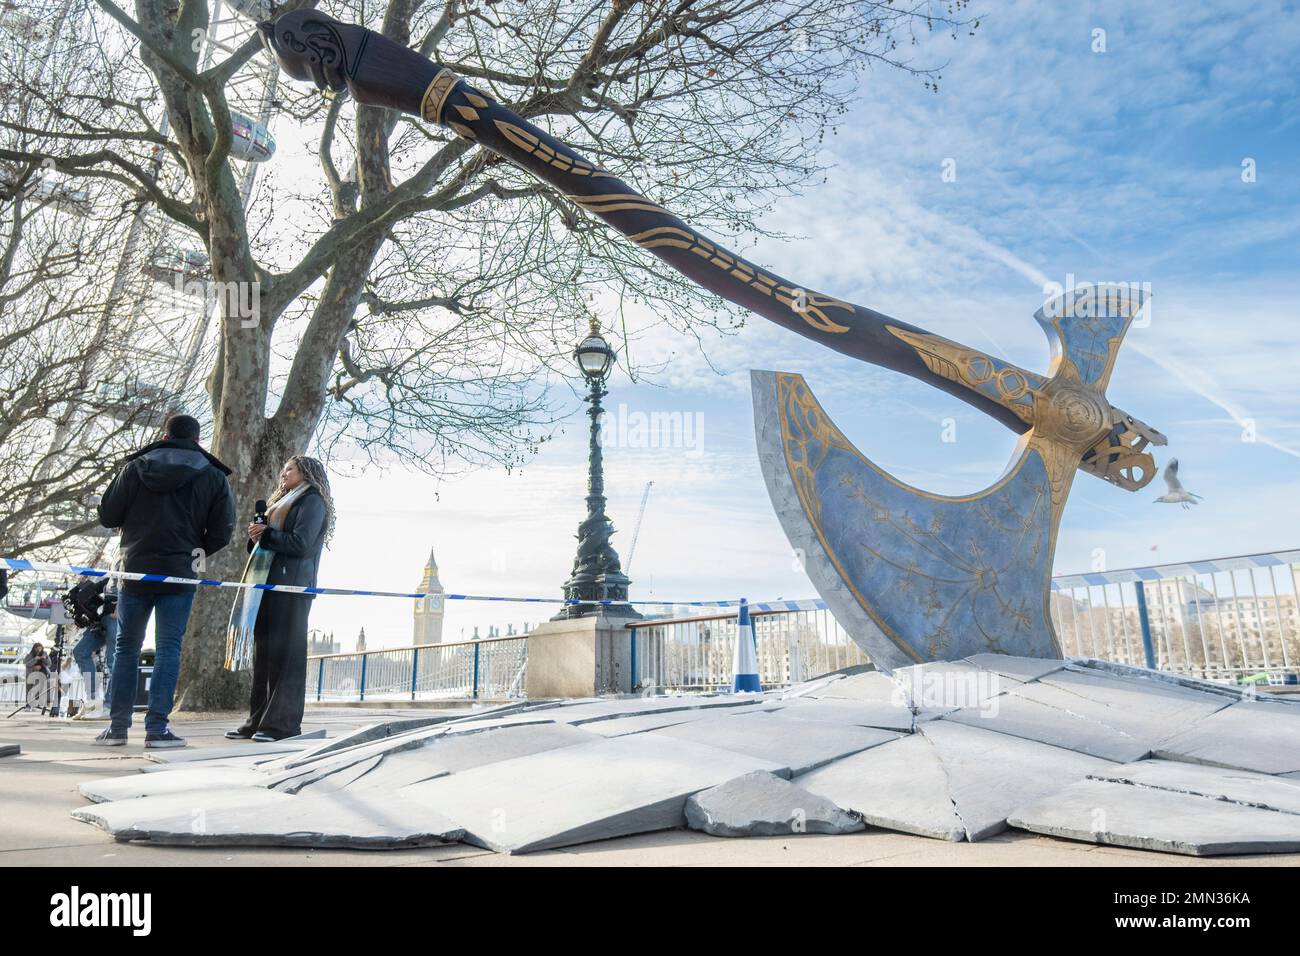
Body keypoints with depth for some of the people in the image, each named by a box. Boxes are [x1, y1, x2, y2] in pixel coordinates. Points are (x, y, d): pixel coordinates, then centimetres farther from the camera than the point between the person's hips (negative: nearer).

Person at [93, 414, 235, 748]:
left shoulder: (134, 468, 2)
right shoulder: (213, 477, -1)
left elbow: (107, 516, 5)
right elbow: (221, 533, -3)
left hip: (135, 570, 2)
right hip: (179, 573, -1)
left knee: (126, 647, 12)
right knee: (168, 648, 1)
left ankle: (117, 726, 14)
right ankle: (157, 728, -3)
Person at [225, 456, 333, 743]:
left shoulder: (311, 502, 0)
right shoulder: (282, 503, 28)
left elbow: (301, 544, -13)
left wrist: (266, 533, -6)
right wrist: (256, 537, 8)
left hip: (291, 586, -9)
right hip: (267, 585, 9)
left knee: (284, 652, -10)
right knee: (262, 654, 5)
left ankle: (284, 722, -9)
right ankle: (259, 720, 8)